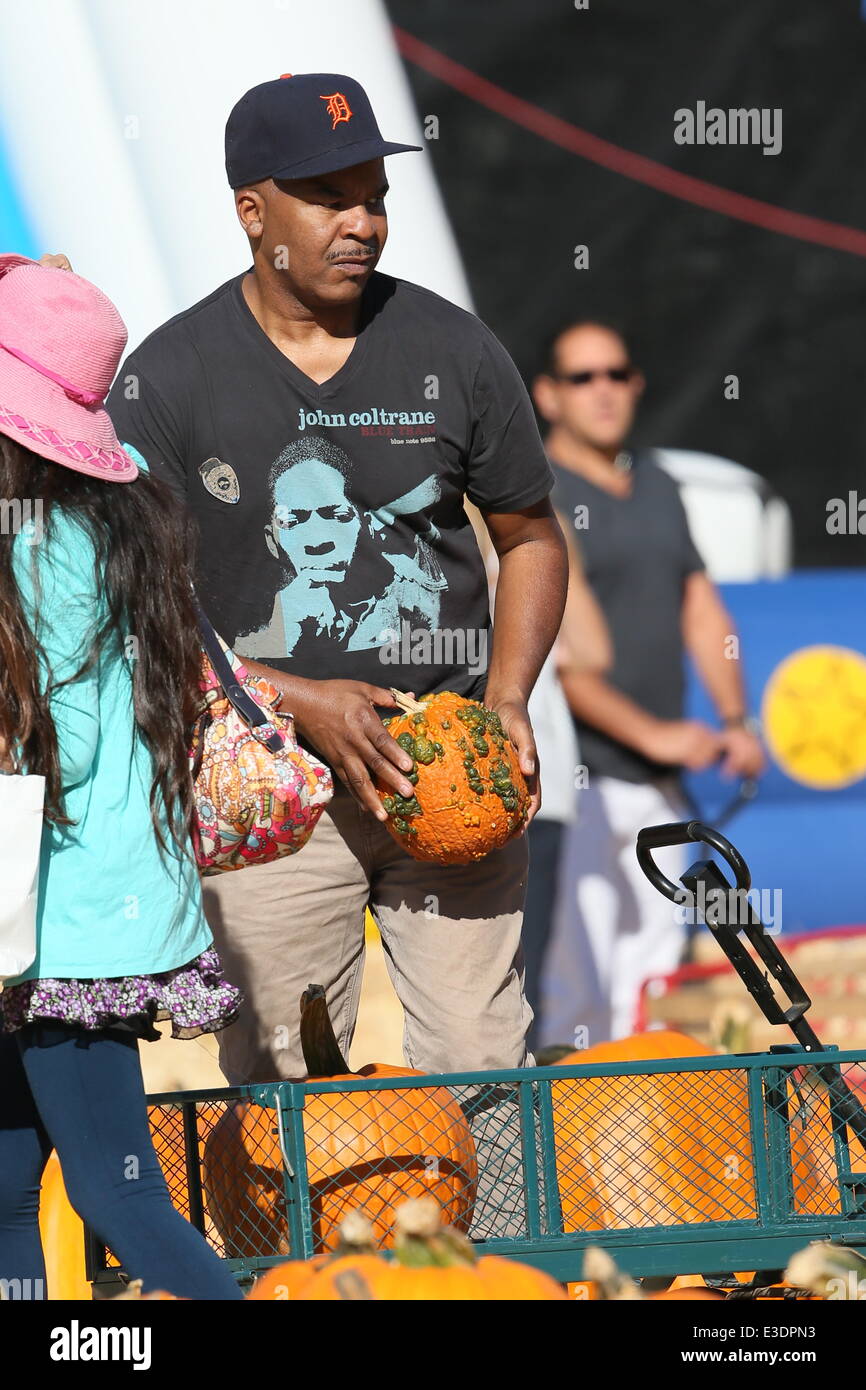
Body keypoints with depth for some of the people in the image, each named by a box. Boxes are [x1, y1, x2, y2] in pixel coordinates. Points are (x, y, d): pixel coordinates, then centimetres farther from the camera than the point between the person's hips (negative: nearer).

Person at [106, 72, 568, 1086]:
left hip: (452, 769, 1)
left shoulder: (453, 350, 4)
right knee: (282, 1088, -1)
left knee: (481, 1070, -1)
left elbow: (531, 540, 15)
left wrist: (507, 700, -2)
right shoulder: (169, 377, -3)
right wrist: (301, 701, -15)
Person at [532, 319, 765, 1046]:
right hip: (571, 778, -8)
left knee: (652, 971, 10)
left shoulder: (657, 487, 16)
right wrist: (651, 733, -19)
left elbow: (701, 608, 20)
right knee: (578, 981, -12)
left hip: (658, 780, 8)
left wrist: (735, 720, 6)